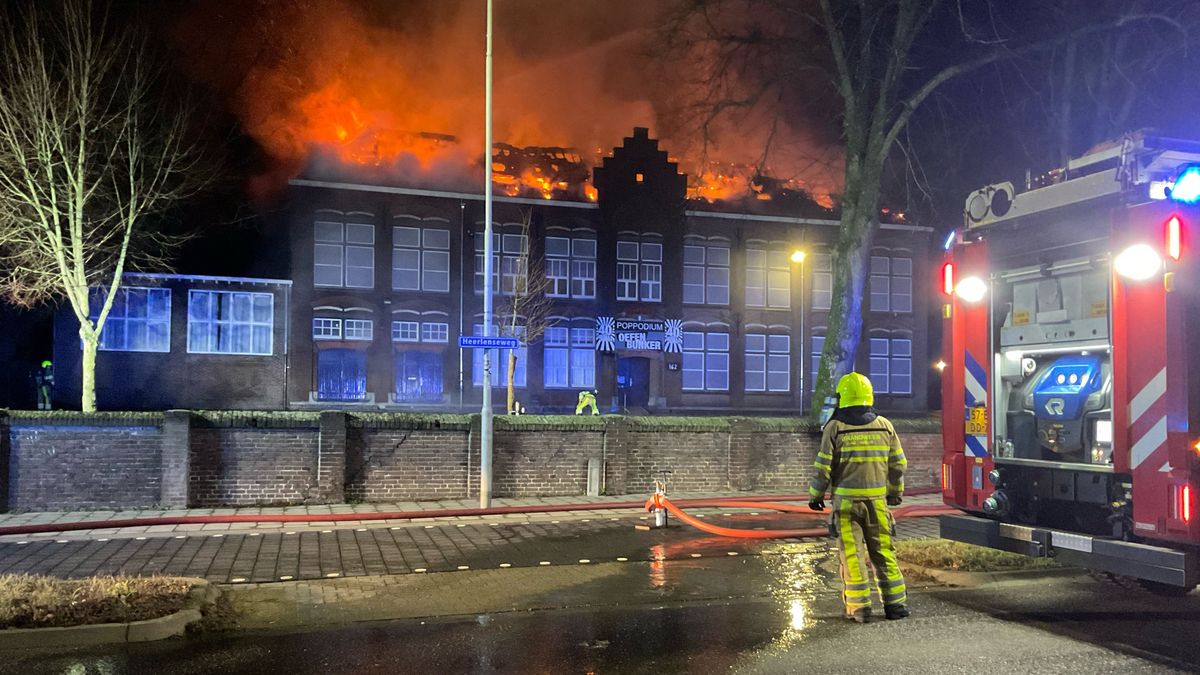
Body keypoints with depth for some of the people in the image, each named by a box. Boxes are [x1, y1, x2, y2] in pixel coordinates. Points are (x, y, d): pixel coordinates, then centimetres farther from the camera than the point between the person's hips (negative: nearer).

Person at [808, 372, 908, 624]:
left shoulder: (835, 427, -6)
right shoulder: (885, 426, 4)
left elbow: (824, 466, -6)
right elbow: (898, 464, 10)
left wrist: (815, 495, 7)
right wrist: (896, 492, 25)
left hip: (846, 500, -3)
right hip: (877, 500, 3)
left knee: (852, 554, 2)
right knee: (883, 551, 12)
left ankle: (859, 607, 3)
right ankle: (896, 603, 14)